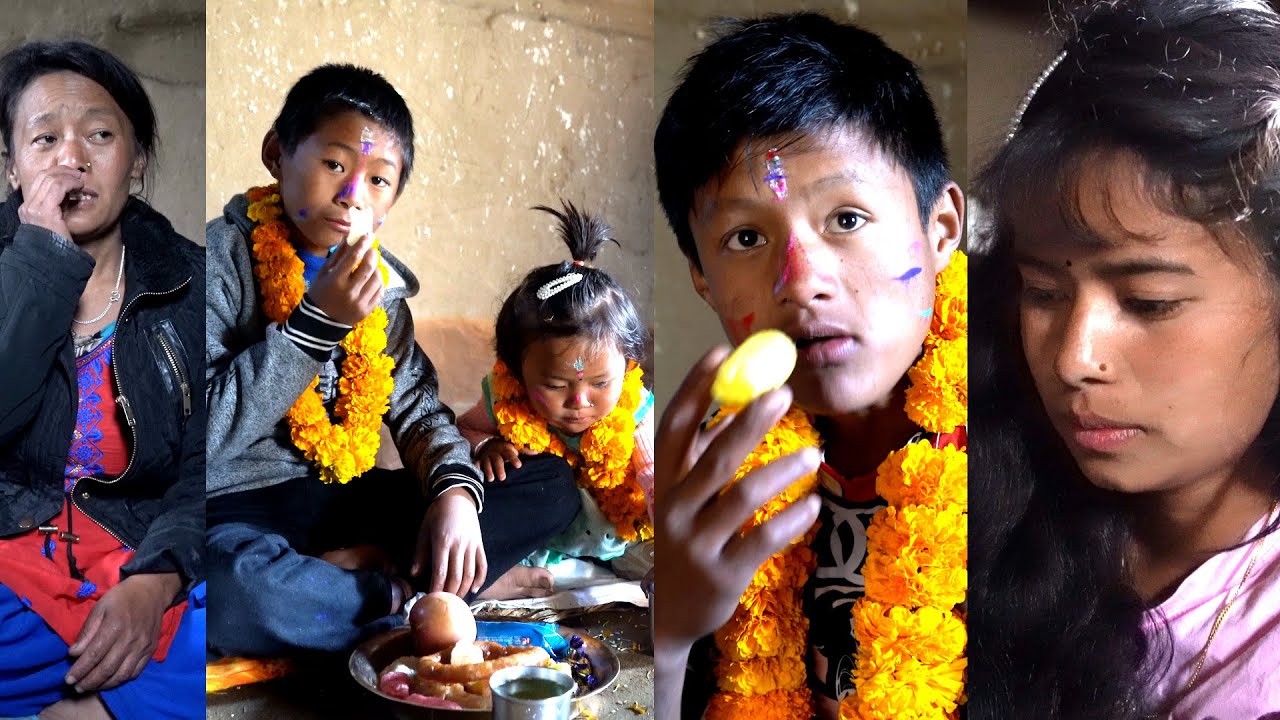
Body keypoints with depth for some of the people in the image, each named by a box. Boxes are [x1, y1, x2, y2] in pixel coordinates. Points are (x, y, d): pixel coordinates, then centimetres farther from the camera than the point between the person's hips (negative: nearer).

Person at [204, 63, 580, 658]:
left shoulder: (377, 278, 8)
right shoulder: (222, 259, -10)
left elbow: (417, 407, 10)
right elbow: (205, 434, -18)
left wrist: (455, 490, -10)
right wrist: (316, 324, -22)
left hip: (340, 497, 6)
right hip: (234, 513, -6)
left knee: (553, 485, -2)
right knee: (232, 589, -42)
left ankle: (354, 566, -16)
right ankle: (397, 592, -14)